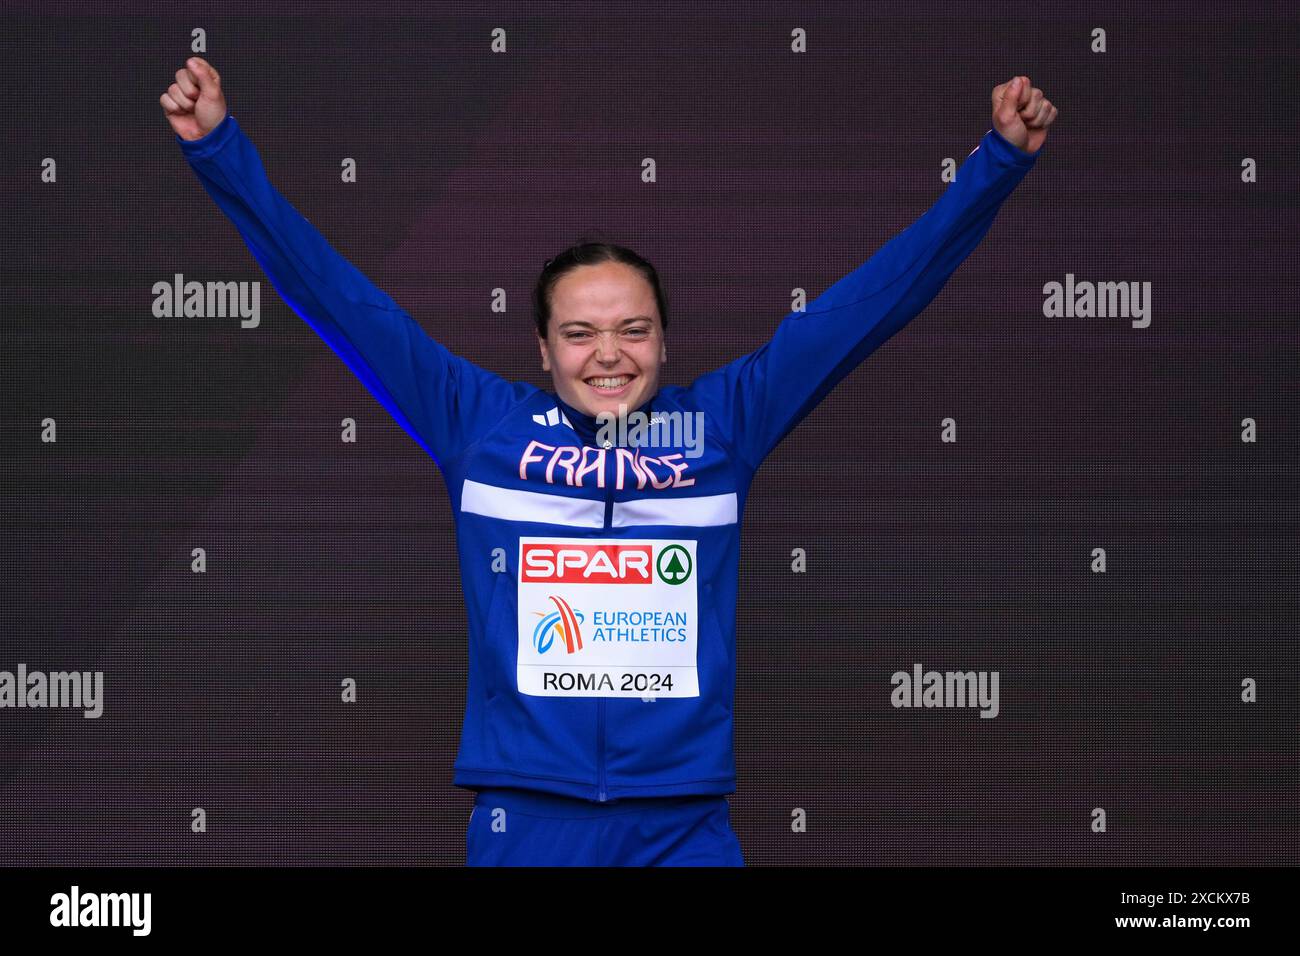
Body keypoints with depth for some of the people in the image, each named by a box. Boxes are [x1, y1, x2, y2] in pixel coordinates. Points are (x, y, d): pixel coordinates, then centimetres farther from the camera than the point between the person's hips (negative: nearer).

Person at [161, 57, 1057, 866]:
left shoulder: (720, 424, 9)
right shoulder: (482, 424, 8)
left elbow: (871, 299, 10)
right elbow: (341, 298, 8)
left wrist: (997, 163, 7)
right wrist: (221, 152, 5)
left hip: (685, 828, 1)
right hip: (527, 825, -1)